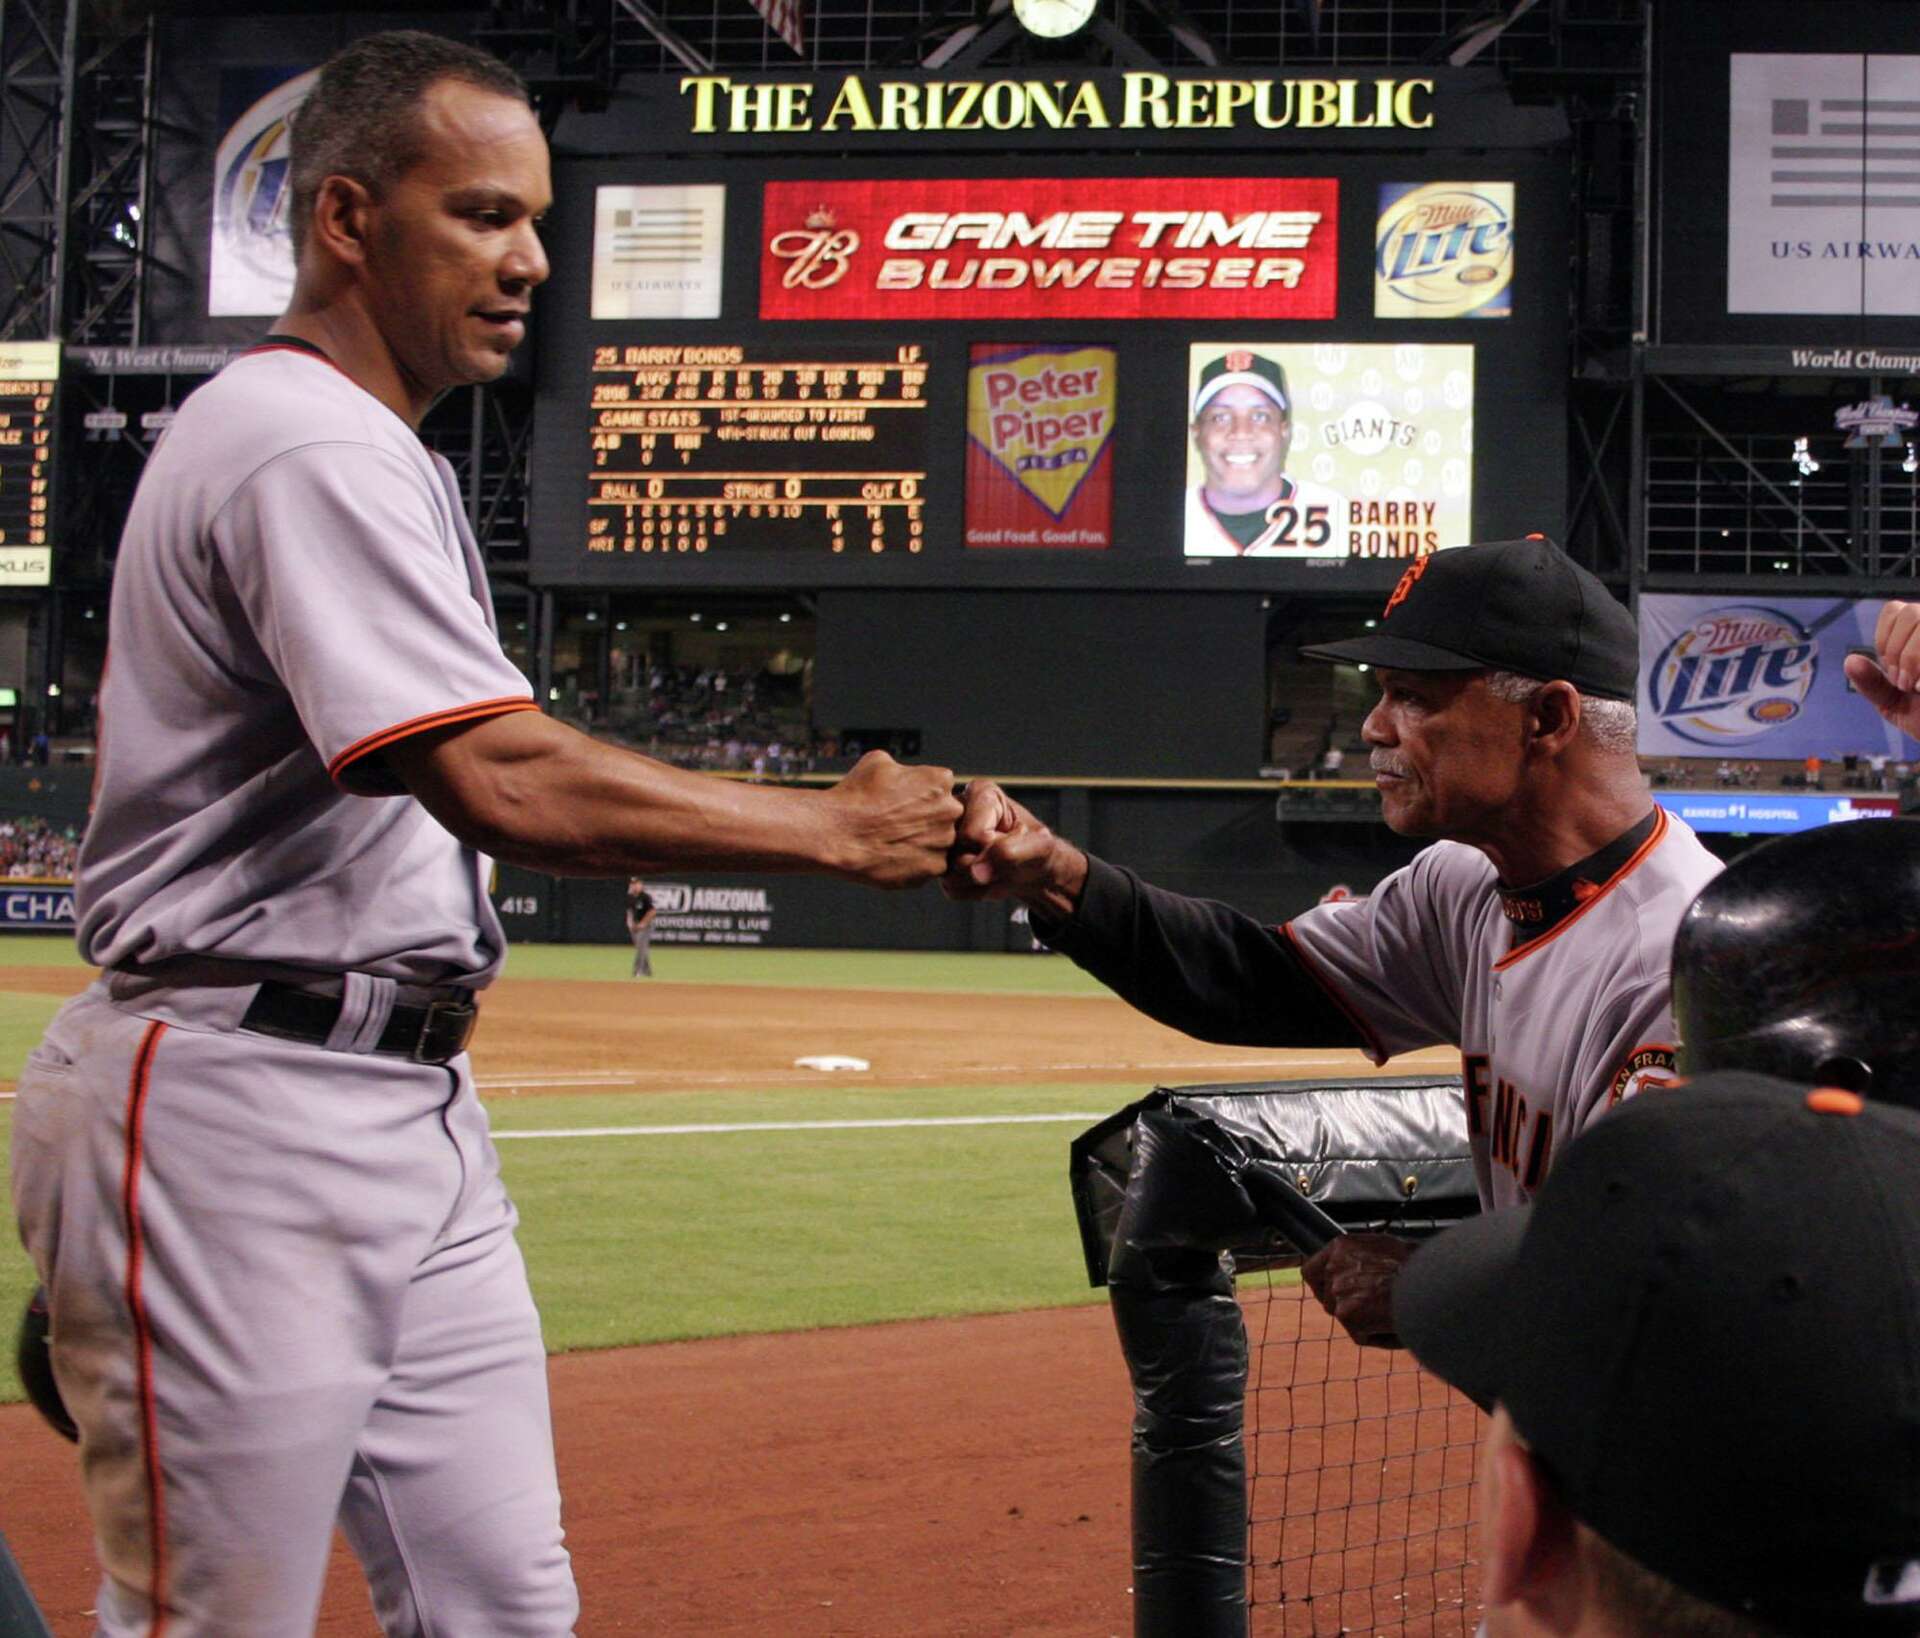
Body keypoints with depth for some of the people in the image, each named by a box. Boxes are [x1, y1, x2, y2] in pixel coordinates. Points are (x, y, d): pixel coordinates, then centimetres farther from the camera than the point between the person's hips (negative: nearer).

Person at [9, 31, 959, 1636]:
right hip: (242, 1114, -10)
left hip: (413, 1110, 10)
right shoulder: (309, 447, -15)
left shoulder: (377, 453, 19)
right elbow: (506, 784, -26)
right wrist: (839, 830, -19)